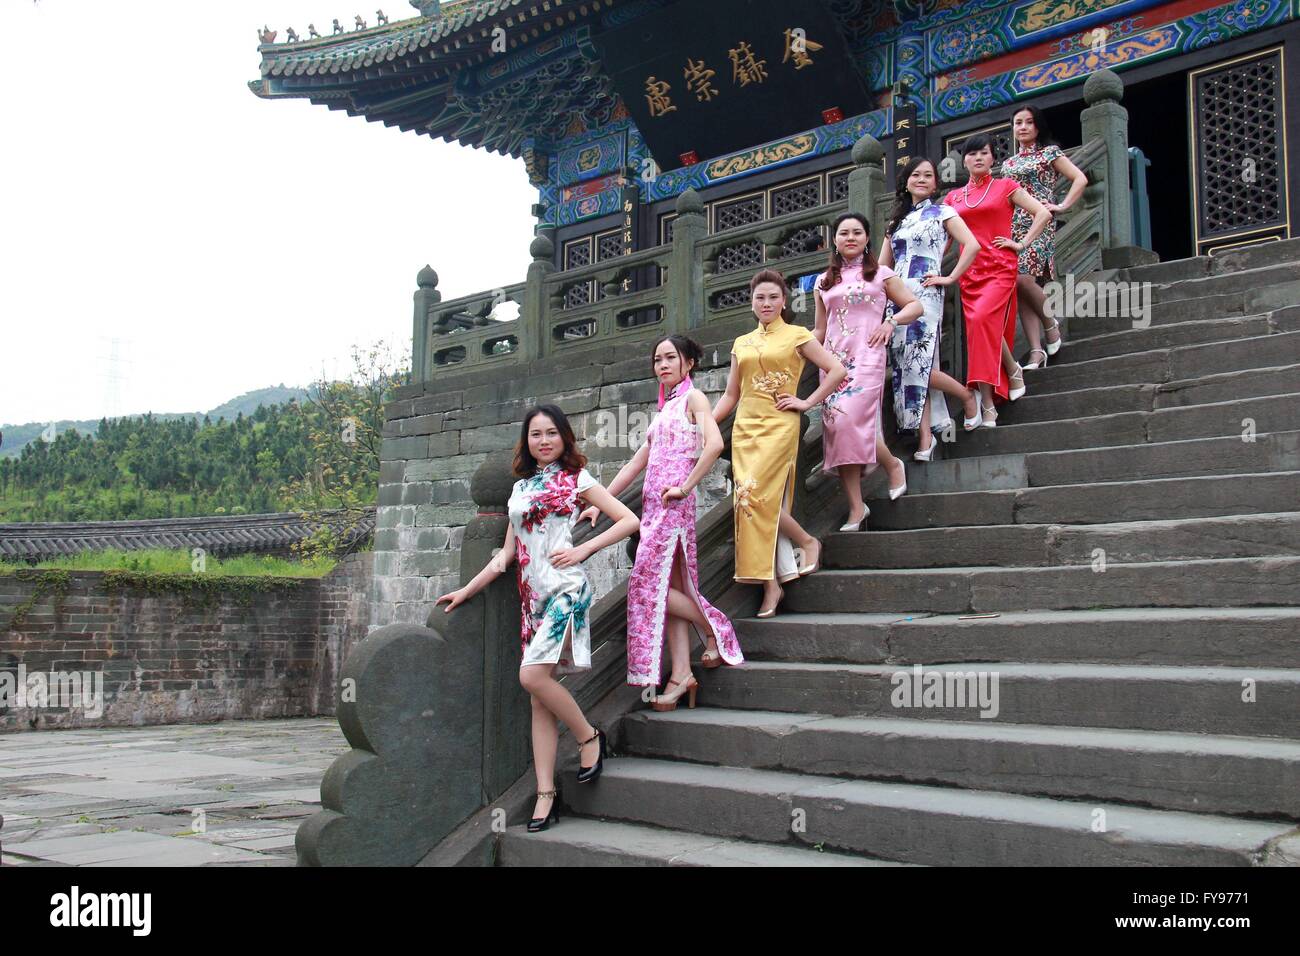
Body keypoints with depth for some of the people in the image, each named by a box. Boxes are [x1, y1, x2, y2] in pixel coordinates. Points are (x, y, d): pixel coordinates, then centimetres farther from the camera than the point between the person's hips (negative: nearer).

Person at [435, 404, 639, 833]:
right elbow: (507, 553, 20)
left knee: (534, 675, -23)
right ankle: (545, 794, 2)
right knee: (539, 699, 1)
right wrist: (466, 590, 18)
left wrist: (582, 550, -7)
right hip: (533, 595, 6)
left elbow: (629, 520, 0)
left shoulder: (575, 479, 5)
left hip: (566, 588, -6)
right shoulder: (521, 488, 19)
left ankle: (589, 737, -1)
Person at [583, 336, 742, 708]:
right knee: (670, 587, 3)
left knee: (649, 583, -11)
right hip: (654, 503, 8)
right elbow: (637, 463, 21)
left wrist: (686, 486, -18)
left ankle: (716, 632, 4)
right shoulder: (665, 408, 22)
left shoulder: (693, 397, -2)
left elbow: (714, 443, -20)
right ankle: (681, 673, 2)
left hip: (674, 503, -8)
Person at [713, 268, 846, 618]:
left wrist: (807, 402, -5)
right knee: (761, 502, -2)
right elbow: (730, 395, 19)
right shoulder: (741, 344, 17)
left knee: (753, 495, -20)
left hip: (779, 426, -5)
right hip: (745, 427, 5)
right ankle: (773, 582, 1)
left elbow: (837, 371, 0)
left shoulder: (797, 336, 4)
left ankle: (806, 541, 1)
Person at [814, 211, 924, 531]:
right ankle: (856, 509, -4)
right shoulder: (823, 282, 18)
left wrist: (891, 321, -8)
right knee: (835, 426, -6)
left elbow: (915, 305, 9)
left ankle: (893, 464, 6)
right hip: (833, 359, 4)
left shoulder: (881, 274, 9)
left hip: (866, 357, -4)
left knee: (850, 420, -23)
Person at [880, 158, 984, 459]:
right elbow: (883, 264, 18)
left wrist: (951, 278, -9)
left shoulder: (942, 212, 5)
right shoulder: (897, 219, 21)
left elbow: (972, 245, -7)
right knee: (906, 364, -3)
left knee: (916, 362, -15)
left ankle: (968, 396, 10)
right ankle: (925, 436, -3)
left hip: (925, 294, -6)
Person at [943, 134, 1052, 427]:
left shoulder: (1005, 187, 6)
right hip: (969, 273, 4)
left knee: (983, 319, -28)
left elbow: (1043, 214, 3)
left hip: (999, 268, -4)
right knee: (978, 336, -2)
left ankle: (1013, 370, -6)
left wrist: (1021, 244, -4)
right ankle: (987, 407, -3)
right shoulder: (953, 197, 15)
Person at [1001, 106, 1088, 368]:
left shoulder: (1049, 152, 5)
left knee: (1023, 278, -24)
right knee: (1021, 287, -4)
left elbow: (1080, 179, -1)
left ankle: (1051, 323, 0)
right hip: (1011, 227, 6)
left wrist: (1062, 206, -8)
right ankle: (1036, 352, -7)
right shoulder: (1008, 163, 21)